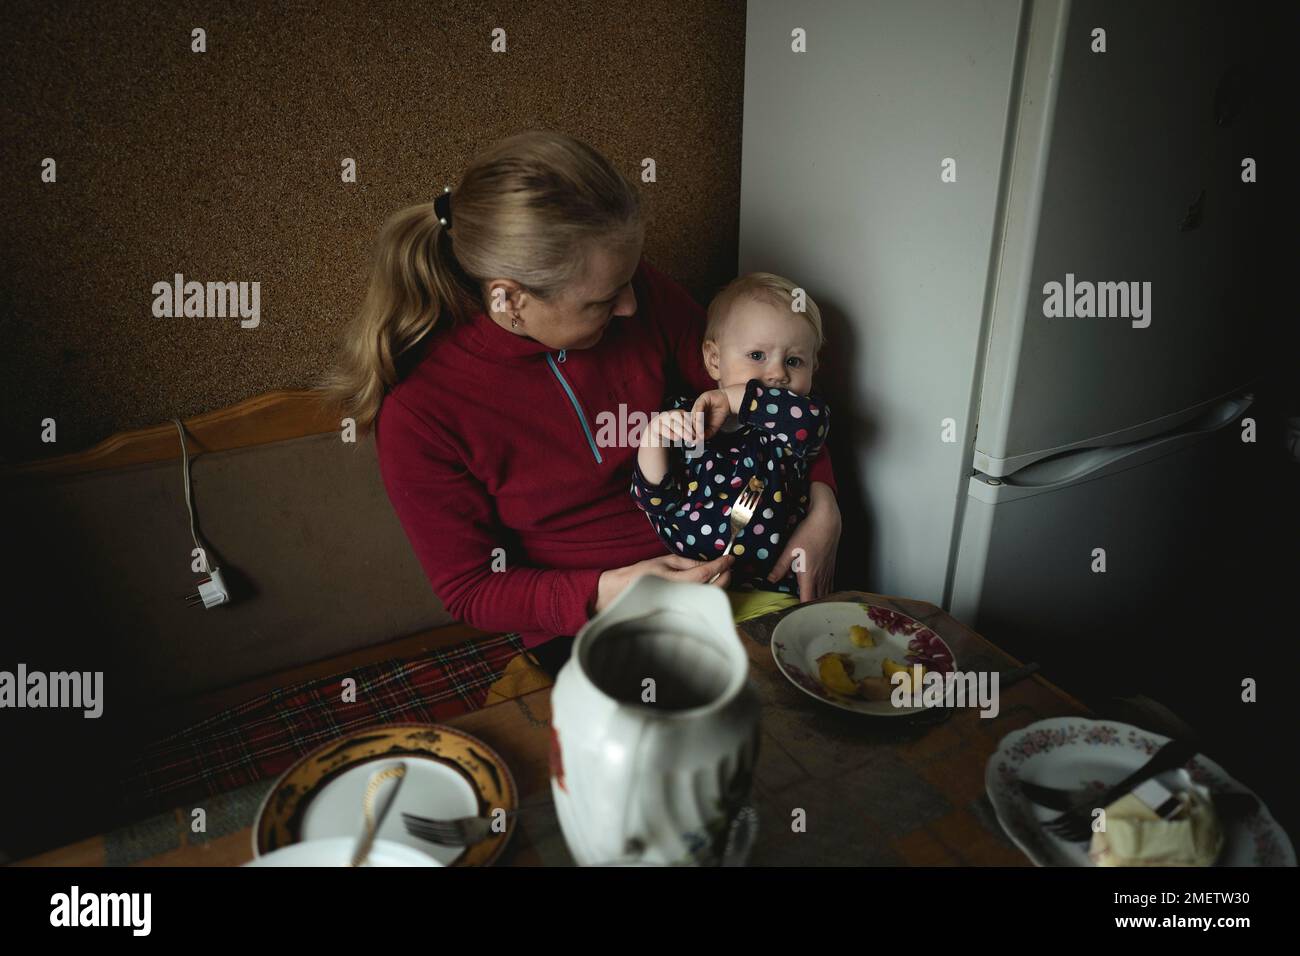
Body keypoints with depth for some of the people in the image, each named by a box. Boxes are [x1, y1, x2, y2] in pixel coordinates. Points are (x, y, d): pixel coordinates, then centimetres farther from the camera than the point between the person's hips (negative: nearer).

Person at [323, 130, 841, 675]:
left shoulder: (641, 295, -9)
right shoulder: (417, 414, -18)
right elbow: (470, 591, -9)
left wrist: (821, 508, -7)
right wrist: (607, 593, -24)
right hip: (581, 632, -4)